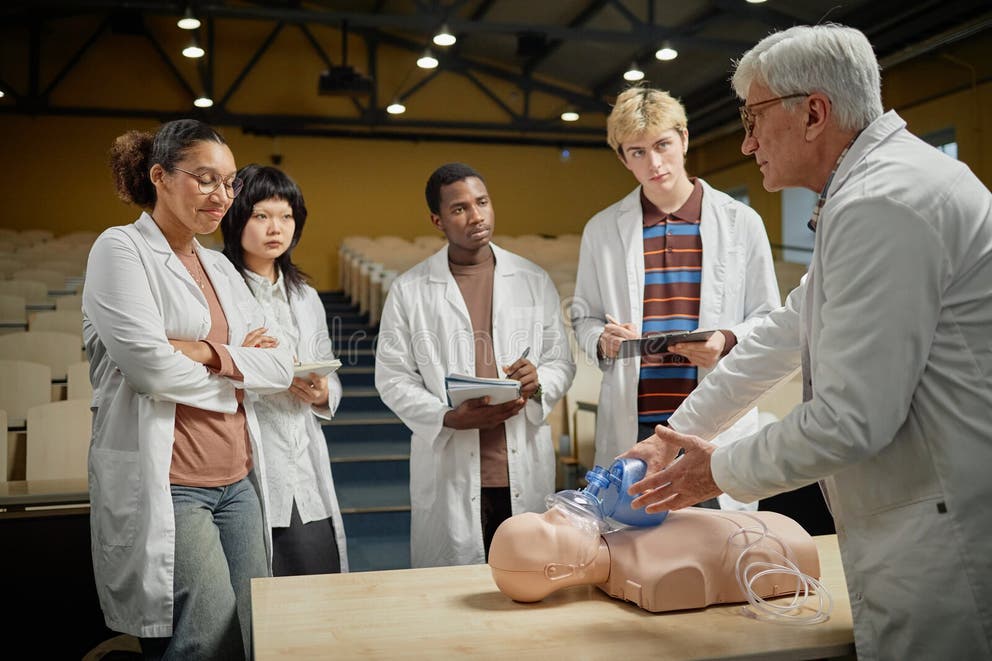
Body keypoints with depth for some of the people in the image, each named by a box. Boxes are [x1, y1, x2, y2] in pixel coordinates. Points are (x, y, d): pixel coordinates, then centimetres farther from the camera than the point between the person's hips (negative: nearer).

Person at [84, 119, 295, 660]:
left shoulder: (220, 266, 16)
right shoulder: (121, 248, -3)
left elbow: (281, 366, 7)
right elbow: (147, 365, -16)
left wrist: (211, 354, -10)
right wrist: (235, 380, 0)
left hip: (237, 481, 7)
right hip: (166, 487, -7)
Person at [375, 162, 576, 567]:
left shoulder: (534, 281, 9)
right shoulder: (409, 292, 3)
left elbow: (561, 362, 12)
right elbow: (393, 379, 1)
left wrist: (539, 381, -11)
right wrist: (450, 418, -14)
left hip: (525, 470, 2)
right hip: (449, 475, -2)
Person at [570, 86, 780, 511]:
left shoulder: (741, 222, 6)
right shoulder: (601, 230, 9)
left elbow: (768, 319, 9)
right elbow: (583, 316, 15)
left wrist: (727, 341, -11)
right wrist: (603, 340, -7)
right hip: (631, 426, 1)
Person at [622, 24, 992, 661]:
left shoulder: (882, 204, -21)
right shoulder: (878, 184, 13)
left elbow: (852, 418, -23)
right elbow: (788, 332, 17)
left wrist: (720, 471, -7)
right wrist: (677, 435, 18)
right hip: (927, 525, 10)